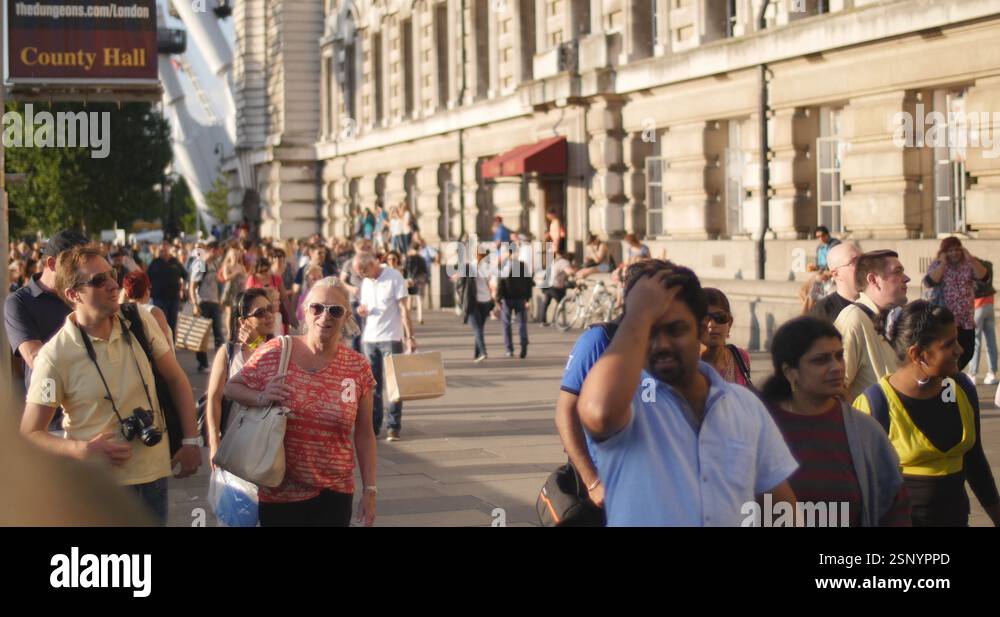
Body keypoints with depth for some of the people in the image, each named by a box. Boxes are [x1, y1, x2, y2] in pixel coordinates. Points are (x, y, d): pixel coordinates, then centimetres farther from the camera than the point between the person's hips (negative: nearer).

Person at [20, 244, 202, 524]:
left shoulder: (140, 322, -3)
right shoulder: (54, 355, -14)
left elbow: (176, 379, 9)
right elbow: (29, 435, -9)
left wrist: (191, 440, 4)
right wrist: (84, 449, -23)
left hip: (154, 473, 4)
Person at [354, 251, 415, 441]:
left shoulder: (394, 277, -7)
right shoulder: (366, 283, 12)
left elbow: (404, 308, -8)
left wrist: (410, 336, -13)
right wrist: (361, 311, -3)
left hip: (391, 338, -6)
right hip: (370, 338, 6)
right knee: (372, 384, 7)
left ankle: (394, 426, 1)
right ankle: (373, 425, 13)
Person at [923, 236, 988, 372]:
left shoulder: (968, 264, 7)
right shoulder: (936, 265, -1)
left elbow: (983, 276, -8)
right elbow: (929, 282, -19)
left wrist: (971, 258, -13)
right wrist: (943, 263, -15)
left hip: (967, 320, 4)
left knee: (967, 352, 7)